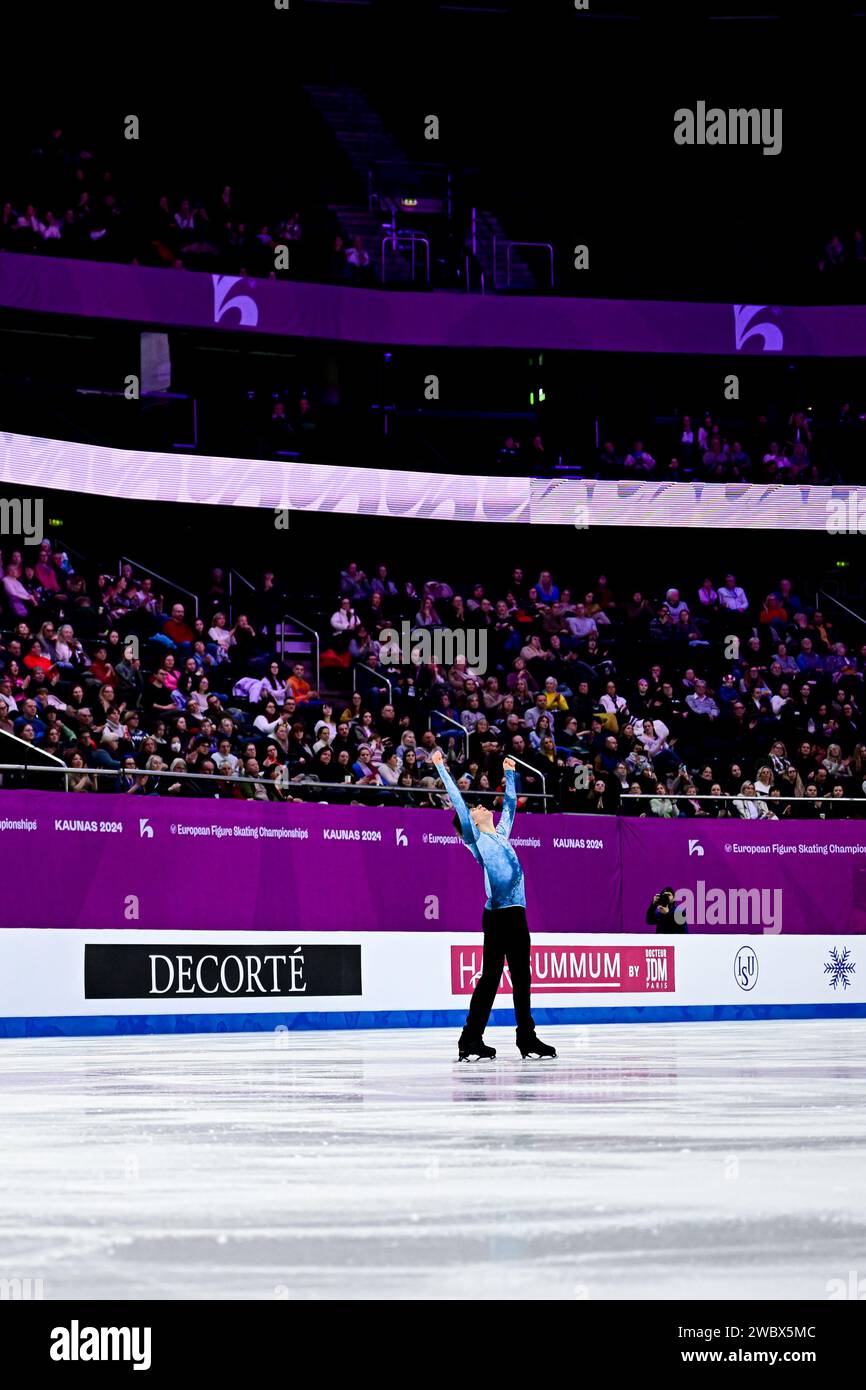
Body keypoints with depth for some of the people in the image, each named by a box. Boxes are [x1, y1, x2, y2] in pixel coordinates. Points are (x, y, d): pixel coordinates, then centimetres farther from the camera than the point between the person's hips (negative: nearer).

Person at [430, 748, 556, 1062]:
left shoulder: (501, 834, 21)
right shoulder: (474, 837, 3)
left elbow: (510, 803, 34)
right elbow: (457, 801, 0)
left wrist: (510, 773, 40)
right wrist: (441, 767, 1)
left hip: (515, 913, 7)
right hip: (497, 914, -7)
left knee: (521, 976, 7)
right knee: (491, 975, -7)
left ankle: (527, 1038, 10)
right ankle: (471, 1041, -3)